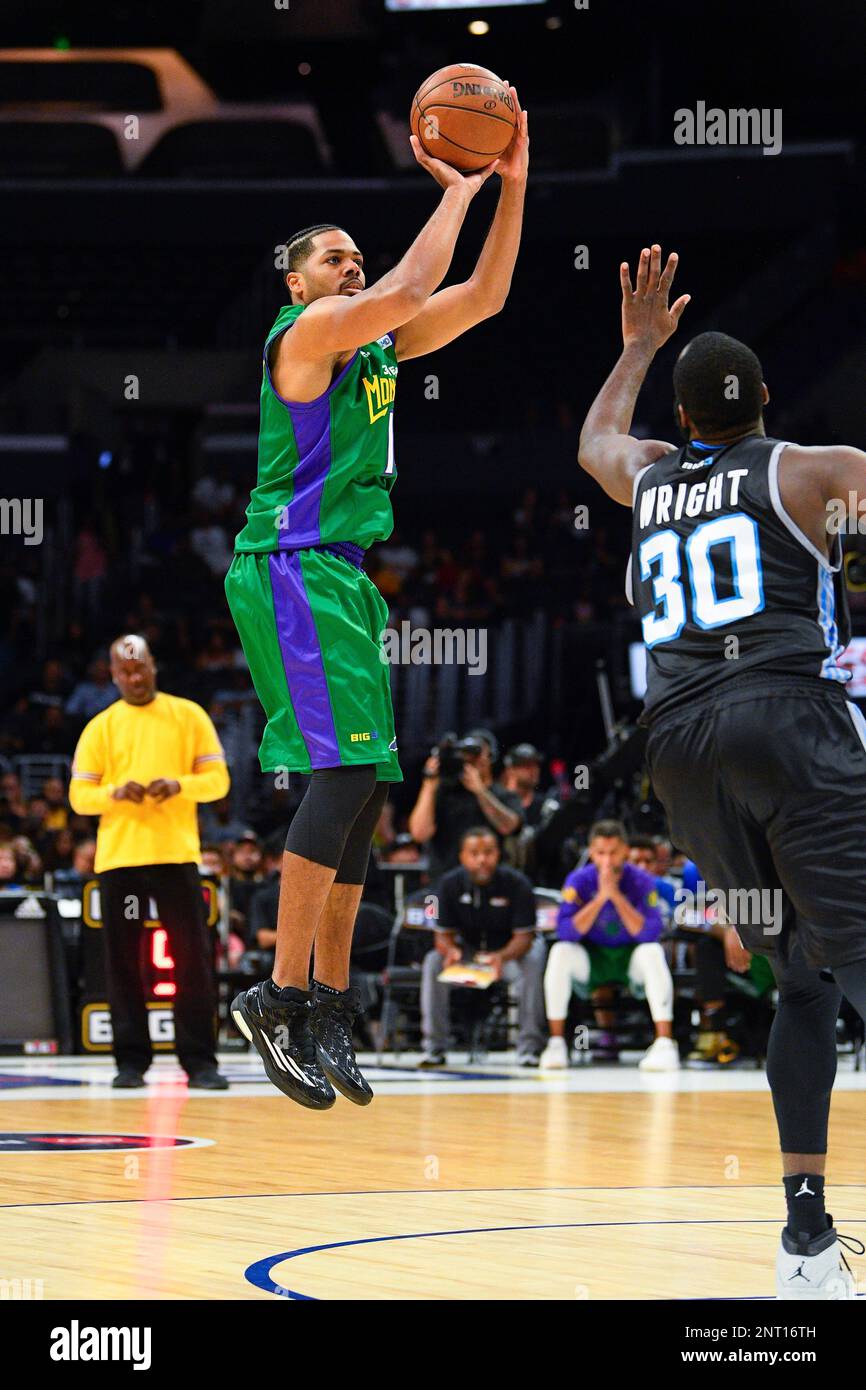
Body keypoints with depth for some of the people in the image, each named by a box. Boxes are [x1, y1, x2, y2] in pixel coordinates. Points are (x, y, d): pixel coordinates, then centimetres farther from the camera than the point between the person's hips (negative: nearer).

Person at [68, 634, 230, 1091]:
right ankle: (131, 1060, 8)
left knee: (192, 958, -4)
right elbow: (79, 795, 4)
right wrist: (116, 792, -15)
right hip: (118, 858, 1)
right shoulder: (100, 727, 8)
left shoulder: (188, 715, 6)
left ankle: (199, 1061, 0)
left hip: (176, 854, -1)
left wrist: (179, 785, -15)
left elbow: (217, 778, 4)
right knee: (123, 959, 2)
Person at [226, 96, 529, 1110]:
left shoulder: (376, 343, 19)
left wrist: (511, 187, 5)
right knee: (347, 769, -20)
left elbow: (482, 297, 15)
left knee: (361, 787, 7)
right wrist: (457, 191, -12)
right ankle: (283, 996, -21)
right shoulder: (307, 333, -6)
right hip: (291, 570, -10)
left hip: (342, 576, 10)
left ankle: (328, 1002, 10)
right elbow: (408, 290, -22)